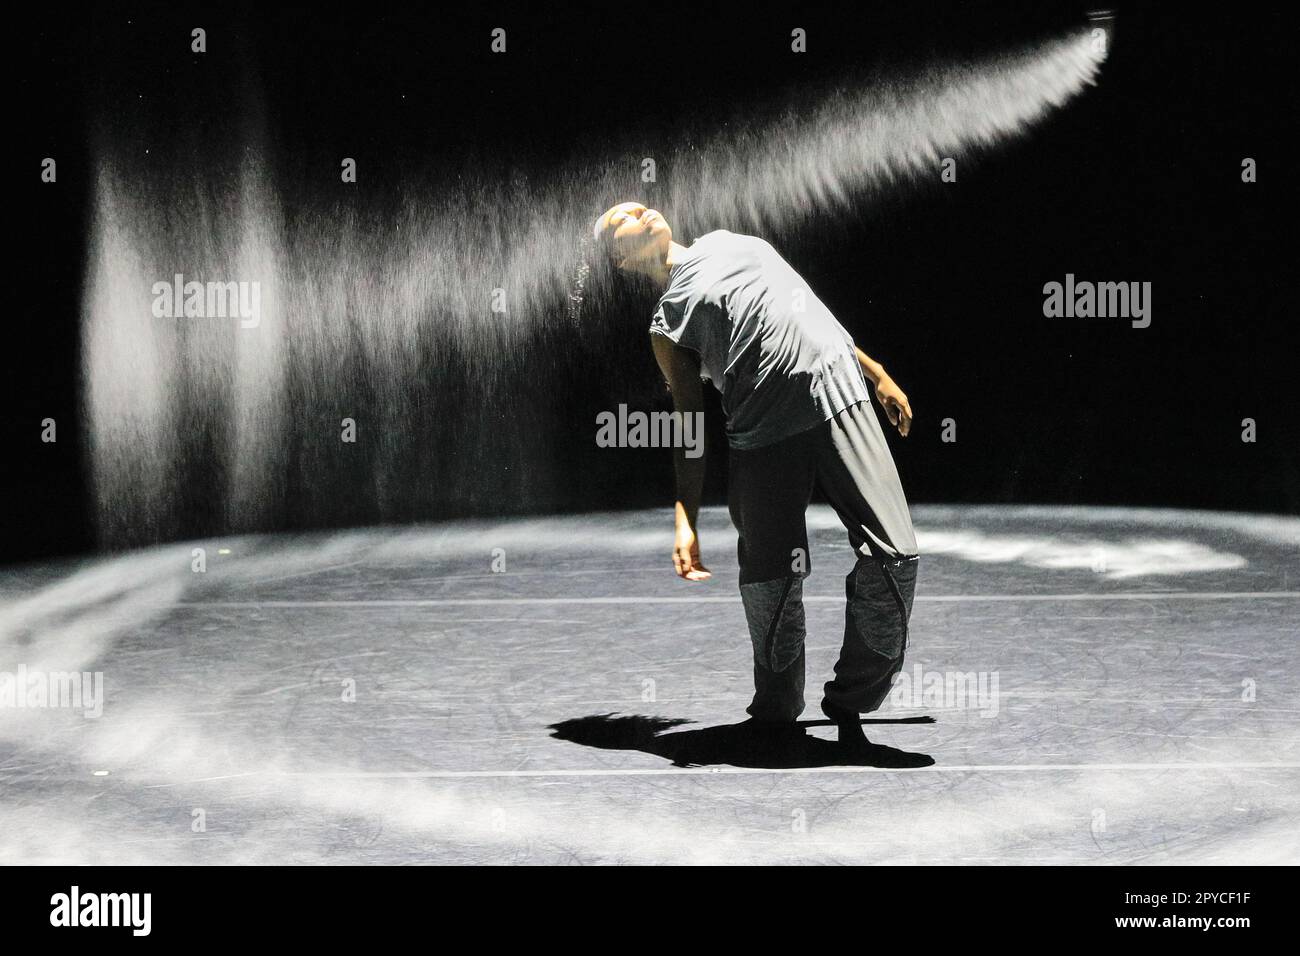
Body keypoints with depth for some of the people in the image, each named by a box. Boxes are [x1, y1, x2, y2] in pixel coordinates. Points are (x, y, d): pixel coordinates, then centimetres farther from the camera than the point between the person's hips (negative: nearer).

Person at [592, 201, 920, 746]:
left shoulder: (726, 246, 25)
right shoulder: (668, 325, 12)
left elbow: (811, 311, 30)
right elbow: (687, 422, 7)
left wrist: (877, 373, 26)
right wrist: (686, 522, -5)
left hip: (841, 392, 3)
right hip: (765, 436, -3)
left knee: (893, 557, -9)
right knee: (771, 585, -7)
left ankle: (850, 702, 7)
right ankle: (776, 716, 18)